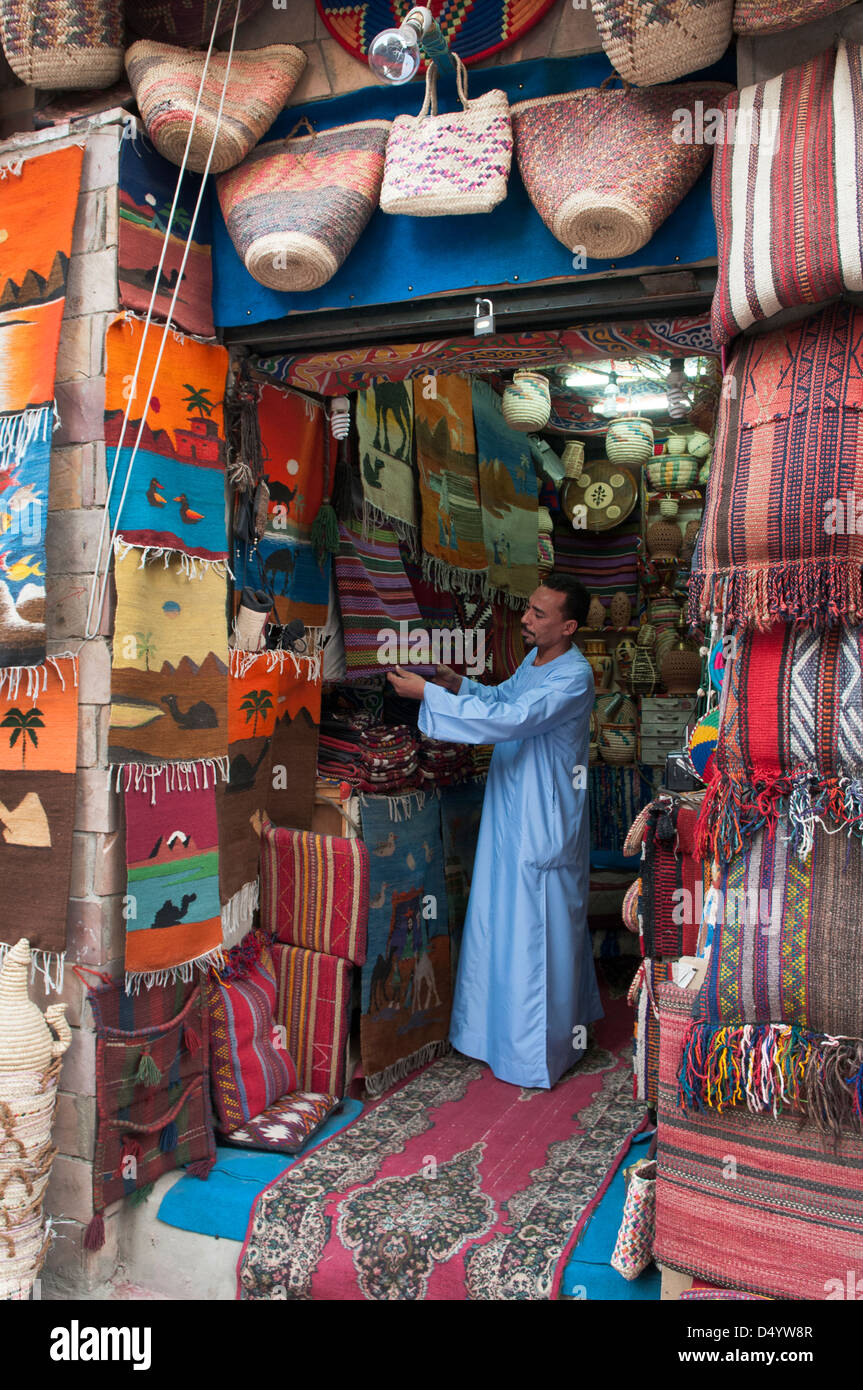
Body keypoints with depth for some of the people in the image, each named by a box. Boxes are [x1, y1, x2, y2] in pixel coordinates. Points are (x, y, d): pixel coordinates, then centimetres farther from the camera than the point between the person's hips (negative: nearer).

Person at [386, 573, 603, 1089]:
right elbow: (502, 696, 25)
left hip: (545, 822, -9)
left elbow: (509, 719, -32)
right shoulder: (535, 659, 6)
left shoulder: (573, 677, -23)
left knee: (541, 929, 2)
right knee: (505, 921, 20)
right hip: (513, 814, 9)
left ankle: (543, 1050, 17)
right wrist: (459, 684, 6)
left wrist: (427, 693, -29)